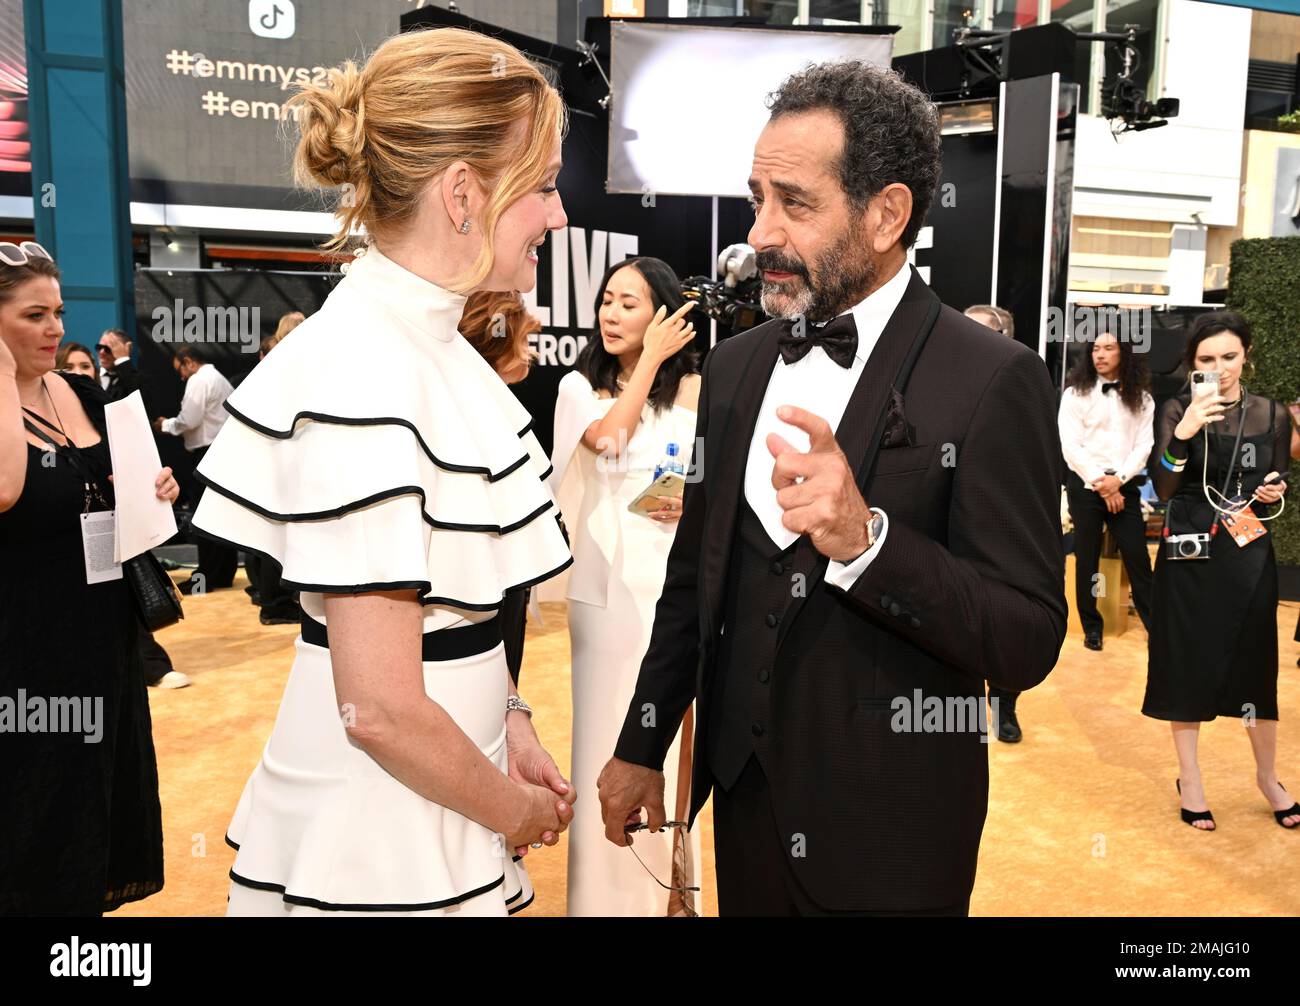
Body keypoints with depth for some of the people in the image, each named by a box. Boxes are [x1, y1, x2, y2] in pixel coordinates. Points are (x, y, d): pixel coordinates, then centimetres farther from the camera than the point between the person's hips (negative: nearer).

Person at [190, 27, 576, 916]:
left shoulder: (425, 343, 1)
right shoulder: (368, 379, -25)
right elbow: (381, 707, -24)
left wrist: (509, 725, 5)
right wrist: (515, 812, -9)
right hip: (382, 852, -8)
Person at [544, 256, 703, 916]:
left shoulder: (695, 391, 3)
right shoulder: (579, 386, 4)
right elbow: (606, 437, -17)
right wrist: (649, 360, -7)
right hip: (607, 586, 0)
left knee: (672, 735, 10)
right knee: (610, 737, 6)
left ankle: (671, 882, 30)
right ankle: (608, 890, 23)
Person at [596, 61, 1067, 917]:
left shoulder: (993, 382, -16)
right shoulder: (734, 366, 2)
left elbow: (1029, 643, -17)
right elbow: (693, 573, 8)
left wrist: (864, 540, -32)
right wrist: (642, 746, 11)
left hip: (891, 829, -4)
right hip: (744, 793, 5)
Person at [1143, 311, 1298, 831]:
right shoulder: (1179, 410, -5)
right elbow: (1163, 491, -15)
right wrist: (1182, 435, -28)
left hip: (1248, 554, 2)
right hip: (1188, 552, -2)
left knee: (1255, 665, 7)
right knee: (1187, 663, 6)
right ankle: (1189, 778, 22)